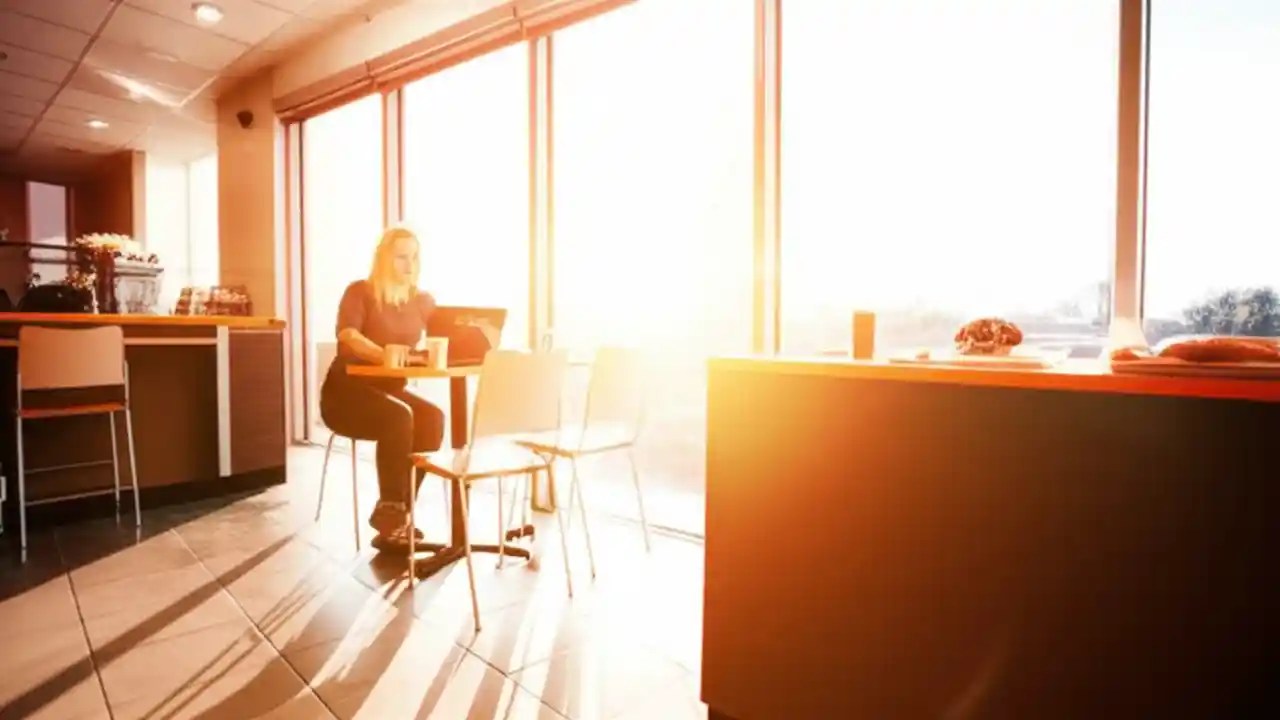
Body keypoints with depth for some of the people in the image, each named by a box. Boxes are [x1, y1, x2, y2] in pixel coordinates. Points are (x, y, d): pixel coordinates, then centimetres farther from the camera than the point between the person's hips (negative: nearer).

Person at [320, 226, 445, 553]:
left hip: (389, 390, 4)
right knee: (399, 417, -35)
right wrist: (387, 356, -43)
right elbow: (347, 336, -24)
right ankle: (390, 511, -25)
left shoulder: (423, 301, 8)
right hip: (345, 392, -4)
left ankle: (395, 511, -21)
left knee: (432, 418, -28)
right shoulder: (359, 291, -6)